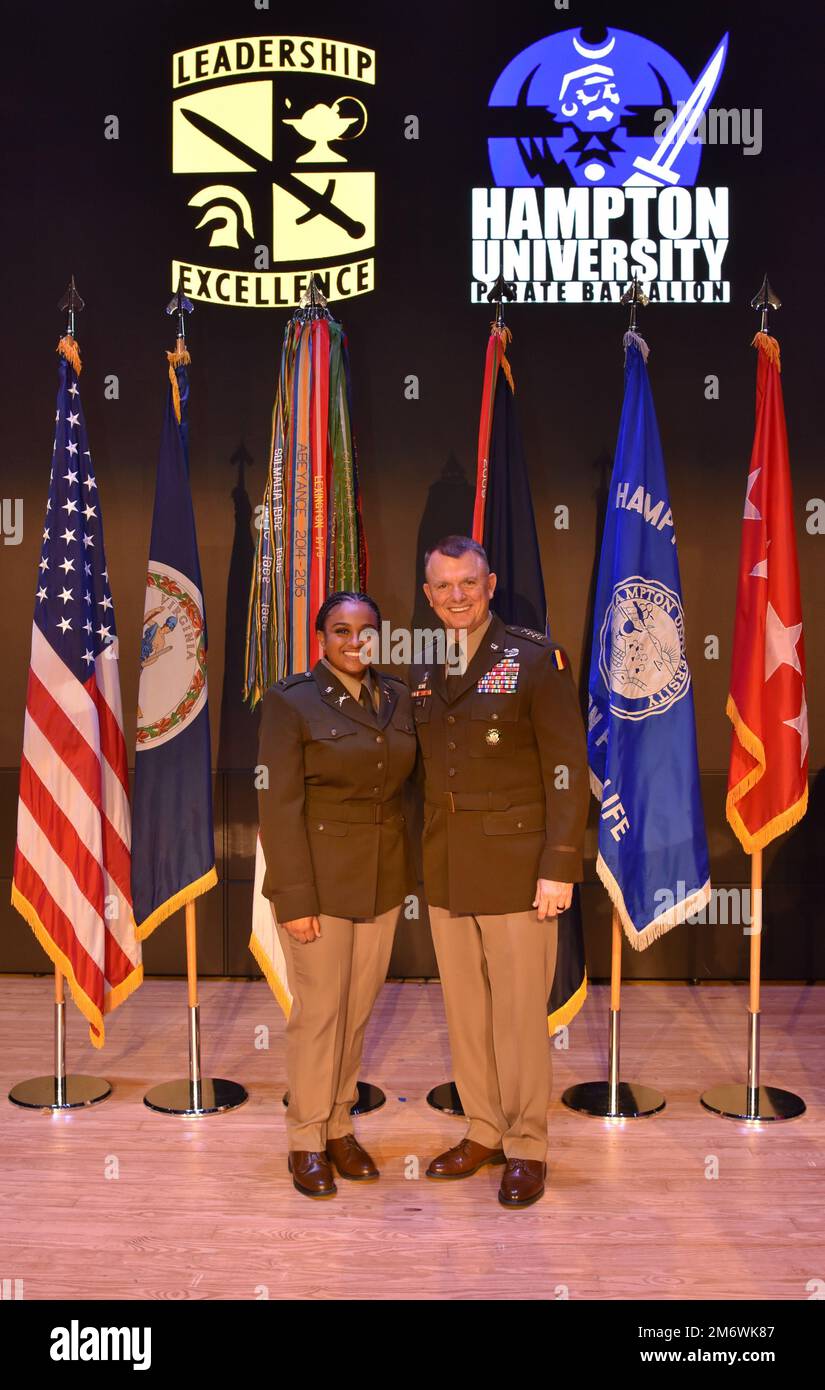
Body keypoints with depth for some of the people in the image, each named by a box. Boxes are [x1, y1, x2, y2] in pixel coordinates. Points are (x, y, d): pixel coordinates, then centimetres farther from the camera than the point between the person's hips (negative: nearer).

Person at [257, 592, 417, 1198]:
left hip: (383, 879, 5)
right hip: (321, 878, -4)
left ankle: (340, 1127, 30)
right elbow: (280, 805, -12)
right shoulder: (291, 700, -9)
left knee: (358, 1009, 13)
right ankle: (307, 1142, 22)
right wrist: (295, 898, -15)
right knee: (319, 1011, 4)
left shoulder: (398, 697, 6)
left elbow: (408, 781, 10)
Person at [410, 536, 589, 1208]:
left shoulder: (536, 659, -7)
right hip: (446, 869, 6)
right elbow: (422, 769, 14)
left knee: (519, 1011, 3)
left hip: (516, 864, -5)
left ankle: (527, 1148, 21)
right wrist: (421, 859, 9)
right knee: (464, 1007, 14)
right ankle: (483, 1132, 31)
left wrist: (559, 867, -15)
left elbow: (567, 768, -10)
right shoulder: (422, 672, 10)